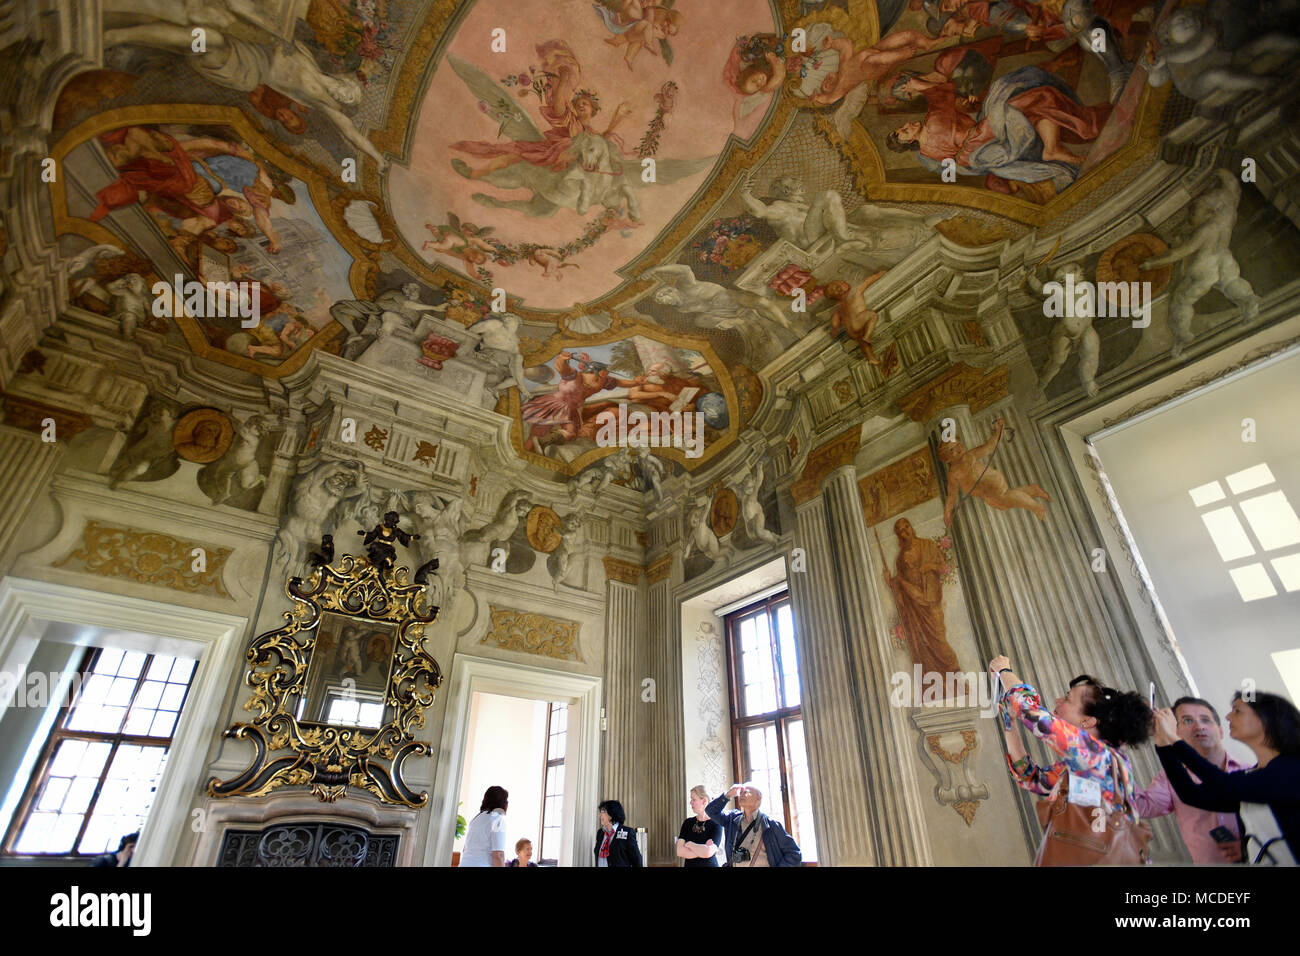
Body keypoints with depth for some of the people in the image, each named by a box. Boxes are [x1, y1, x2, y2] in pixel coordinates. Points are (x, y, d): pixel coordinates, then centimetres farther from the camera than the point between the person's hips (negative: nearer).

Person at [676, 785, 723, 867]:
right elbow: (679, 851, -8)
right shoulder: (688, 822, 2)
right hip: (689, 864, 4)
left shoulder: (716, 824, -12)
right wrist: (703, 850, -17)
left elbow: (708, 852, -24)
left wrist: (689, 844, -11)